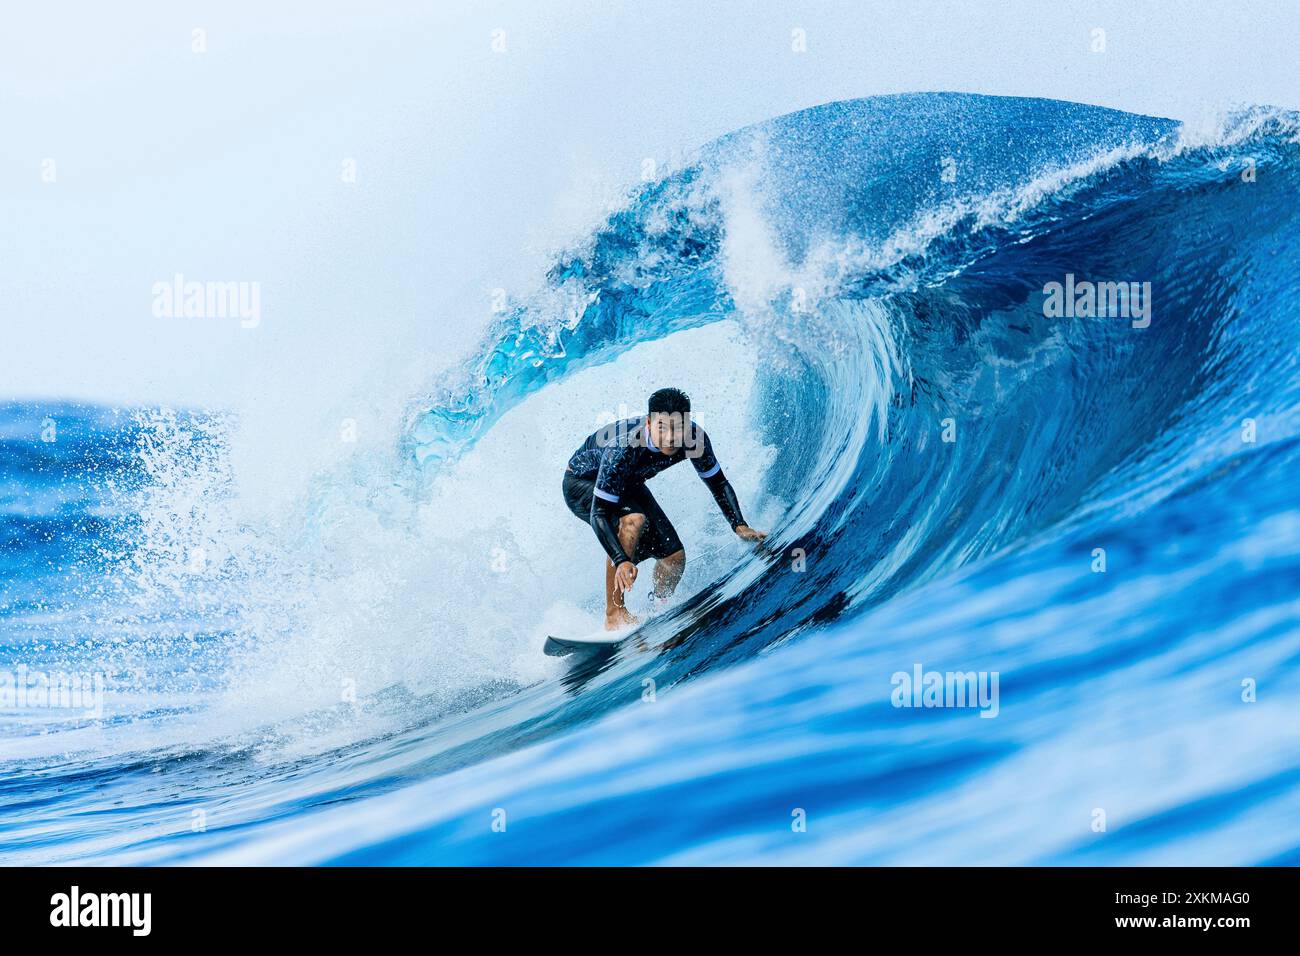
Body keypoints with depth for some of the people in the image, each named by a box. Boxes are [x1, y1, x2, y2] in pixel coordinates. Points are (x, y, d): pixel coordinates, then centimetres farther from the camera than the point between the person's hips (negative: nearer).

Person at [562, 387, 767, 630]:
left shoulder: (695, 438, -26)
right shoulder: (623, 449, -42)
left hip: (628, 485, 6)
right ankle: (614, 614, -26)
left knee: (674, 557, -3)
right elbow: (599, 514, -40)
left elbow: (718, 484, -8)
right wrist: (622, 561, -51)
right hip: (582, 483, -6)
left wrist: (740, 527, -20)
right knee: (633, 520, -35)